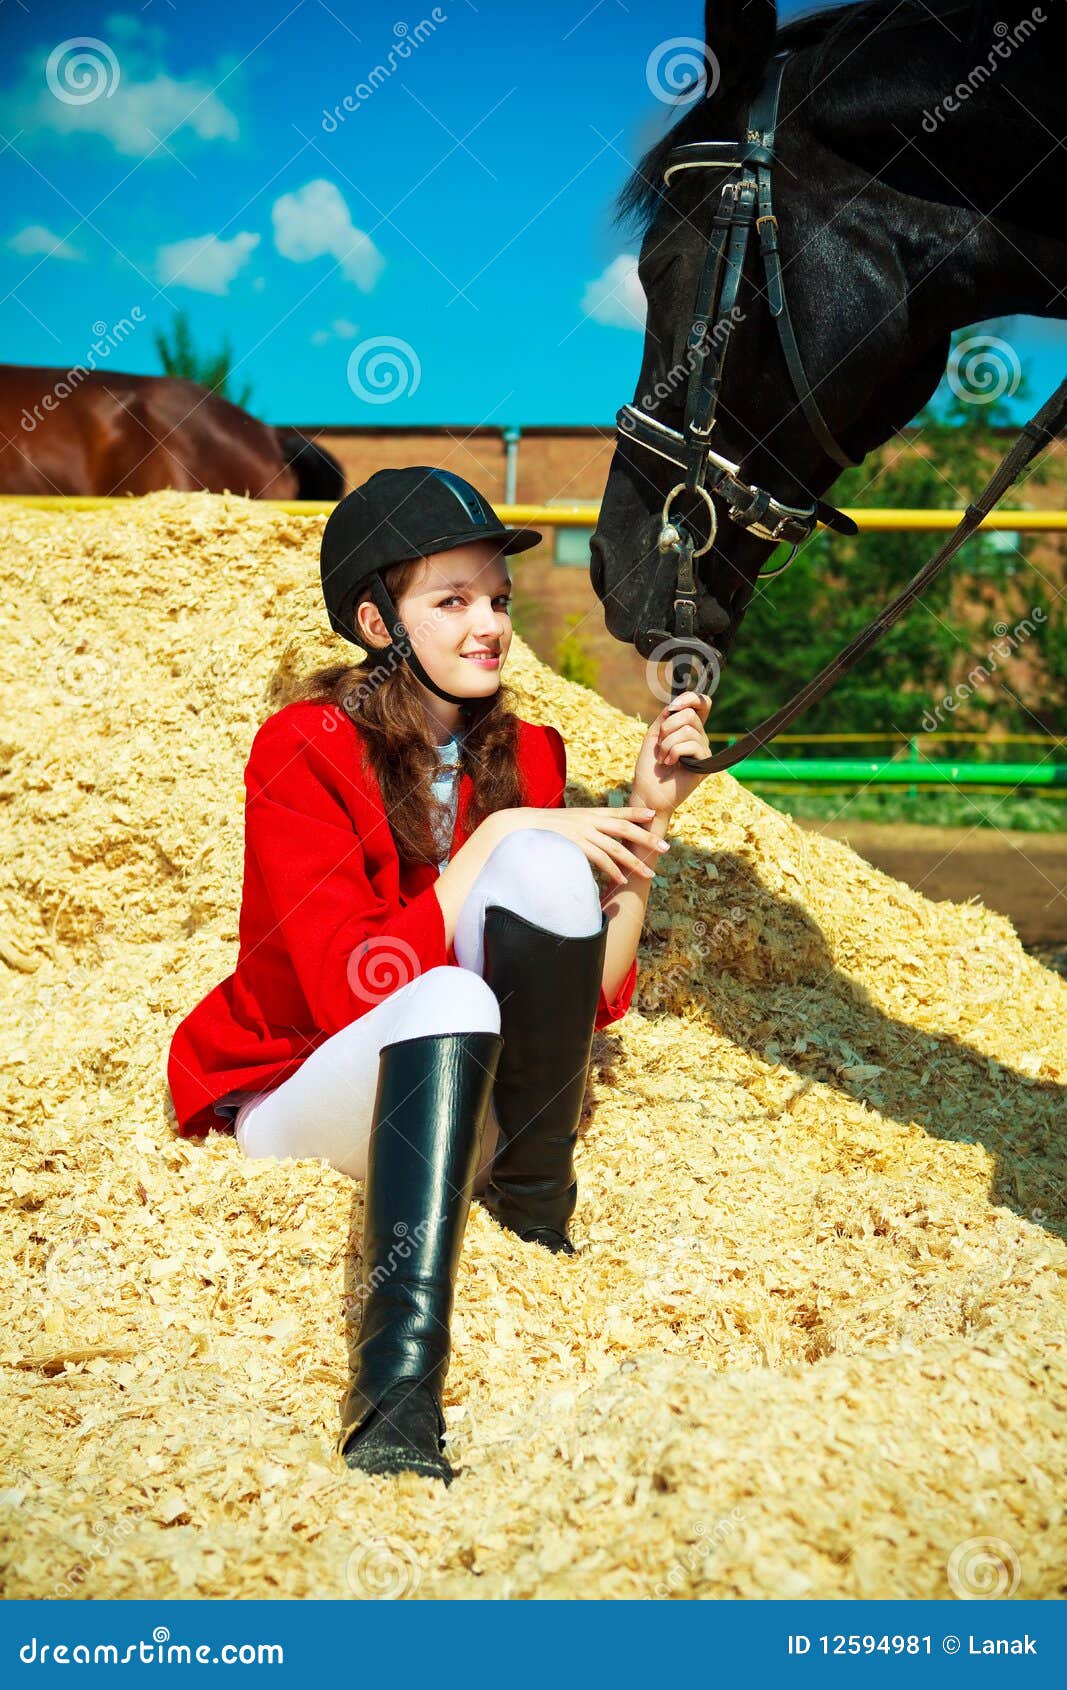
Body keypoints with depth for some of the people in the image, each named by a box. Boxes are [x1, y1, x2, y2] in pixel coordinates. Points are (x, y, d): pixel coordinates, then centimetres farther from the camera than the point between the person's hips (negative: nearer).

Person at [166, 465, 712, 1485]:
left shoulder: (526, 757, 2)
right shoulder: (302, 750, -14)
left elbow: (594, 997, -3)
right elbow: (351, 987, -24)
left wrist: (646, 817, -11)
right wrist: (495, 838, -25)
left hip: (460, 1096, 4)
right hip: (300, 1093, -4)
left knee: (545, 865, -22)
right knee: (450, 1003, -38)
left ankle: (532, 1212, -11)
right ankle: (396, 1389, -50)